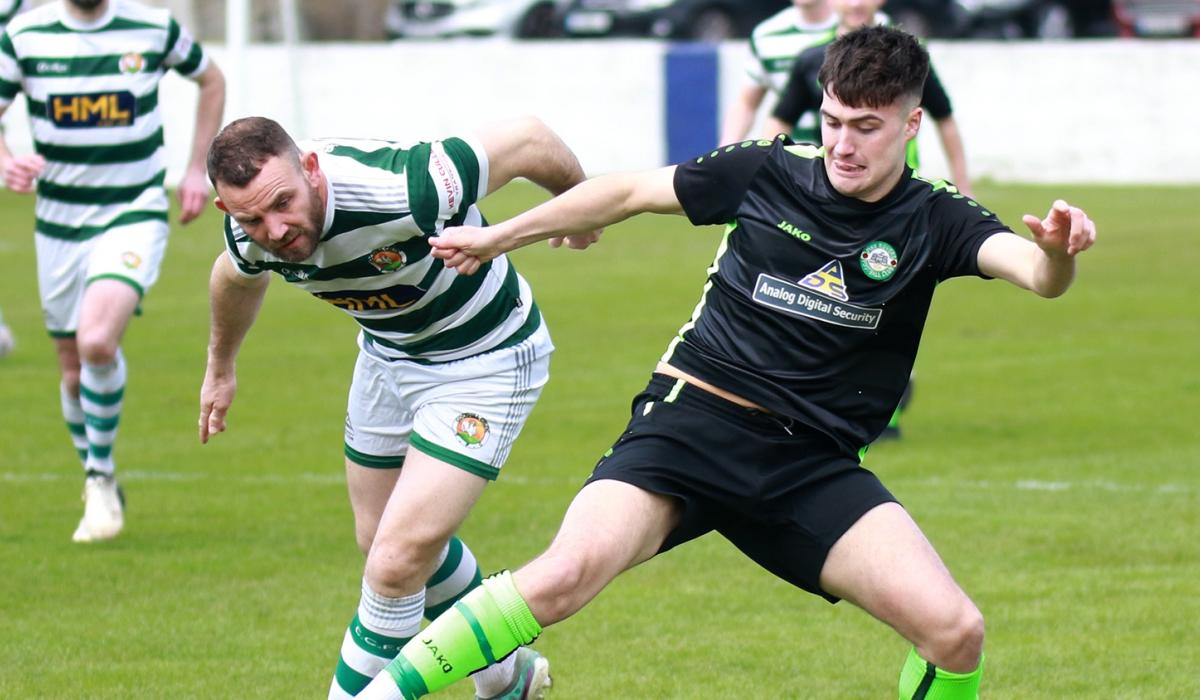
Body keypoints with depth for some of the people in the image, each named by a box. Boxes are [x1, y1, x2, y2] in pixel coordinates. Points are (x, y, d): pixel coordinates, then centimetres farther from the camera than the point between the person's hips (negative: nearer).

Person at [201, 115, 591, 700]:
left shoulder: (399, 191, -40)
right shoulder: (250, 236, -20)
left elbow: (527, 140, -25)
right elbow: (237, 280, 8)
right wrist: (220, 365, 27)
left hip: (484, 360, -7)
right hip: (388, 355, 7)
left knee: (397, 559, -17)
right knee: (381, 541, 22)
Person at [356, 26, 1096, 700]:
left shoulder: (933, 220, -1)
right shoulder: (767, 172, 0)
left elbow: (1036, 271, -19)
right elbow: (631, 192, 14)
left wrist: (1057, 252, -44)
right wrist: (500, 235, 22)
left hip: (813, 465, 1)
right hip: (692, 420, -1)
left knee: (956, 630, -16)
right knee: (565, 575, -26)